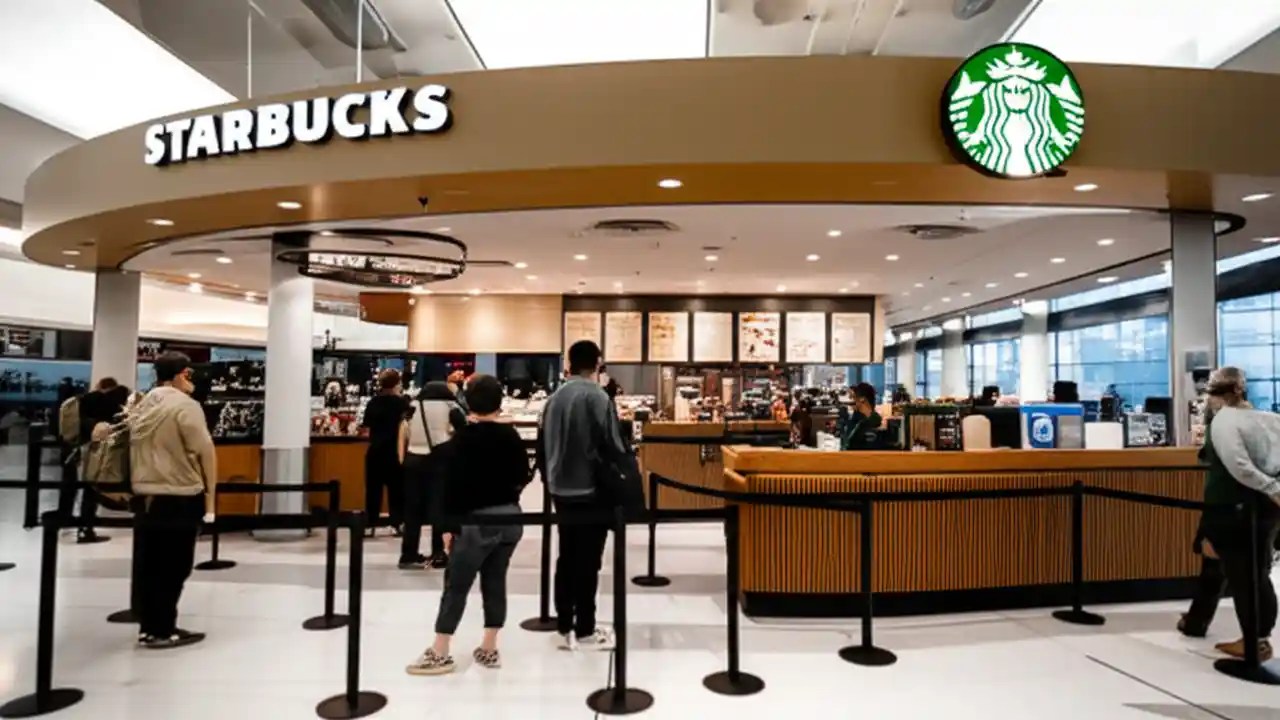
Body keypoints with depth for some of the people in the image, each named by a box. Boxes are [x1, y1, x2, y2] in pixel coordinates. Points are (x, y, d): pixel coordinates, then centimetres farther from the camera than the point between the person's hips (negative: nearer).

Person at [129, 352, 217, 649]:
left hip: (146, 494, 8)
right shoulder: (185, 405, -13)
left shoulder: (142, 406, 12)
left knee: (150, 565, 13)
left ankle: (148, 627, 21)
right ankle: (162, 630, 6)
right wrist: (210, 491, -7)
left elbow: (135, 449, 18)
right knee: (173, 567, 0)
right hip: (179, 496, -8)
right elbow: (204, 452, -17)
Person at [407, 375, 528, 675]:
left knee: (456, 585, 2)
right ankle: (489, 649, 18)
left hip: (477, 518, -5)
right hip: (510, 516, 5)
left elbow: (454, 482, -12)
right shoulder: (511, 435, 4)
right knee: (495, 582, 11)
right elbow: (523, 477, 8)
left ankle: (439, 653, 6)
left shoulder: (465, 437, -9)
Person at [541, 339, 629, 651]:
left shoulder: (554, 398, 6)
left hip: (561, 490, 6)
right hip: (591, 490, -6)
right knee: (587, 561, 2)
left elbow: (543, 445, 11)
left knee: (566, 558, 13)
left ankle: (565, 627, 20)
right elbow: (612, 447, -15)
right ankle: (585, 631, 11)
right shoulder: (597, 397, -14)